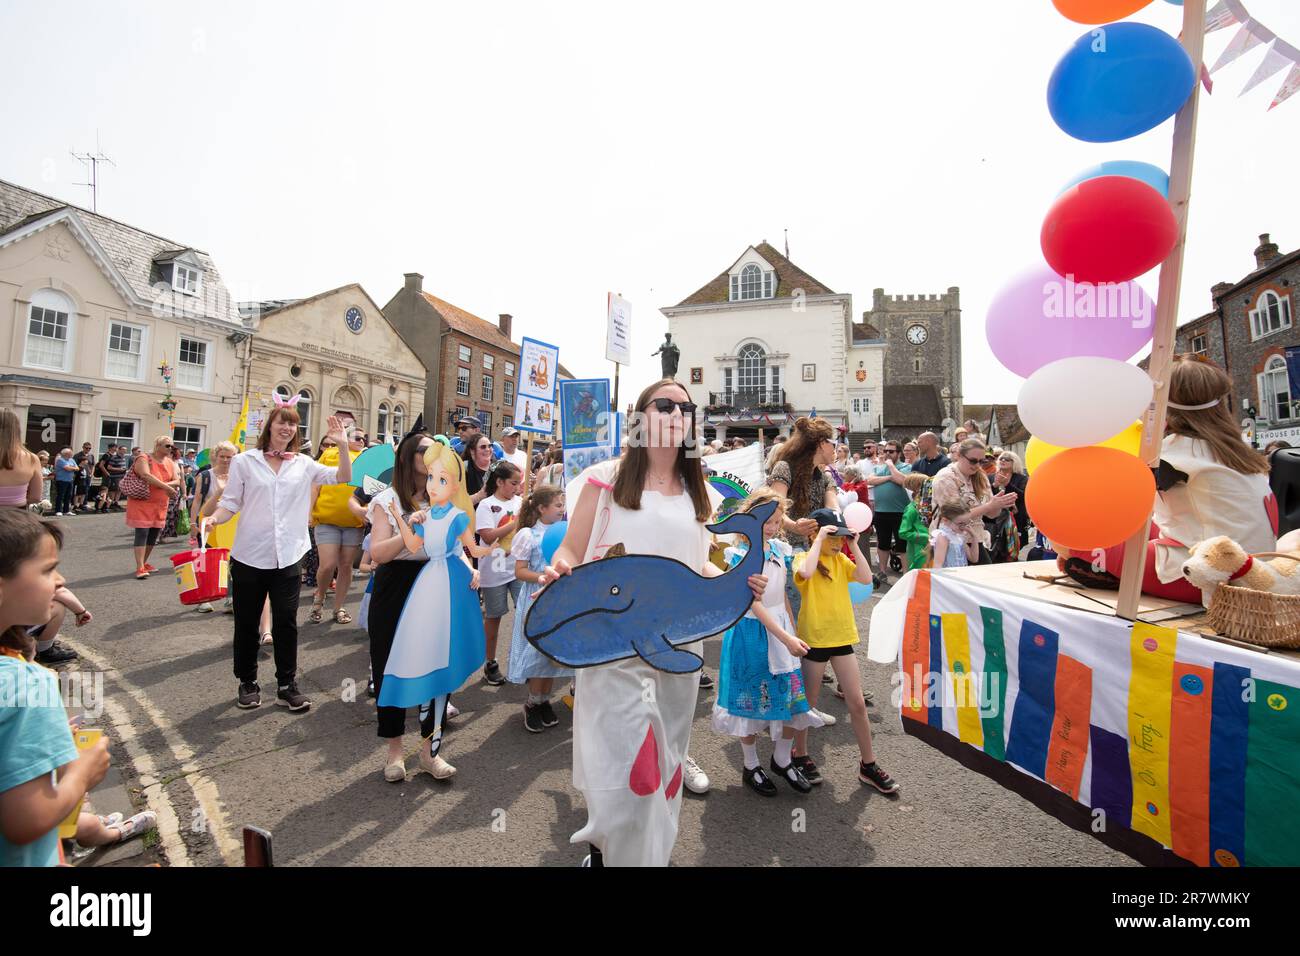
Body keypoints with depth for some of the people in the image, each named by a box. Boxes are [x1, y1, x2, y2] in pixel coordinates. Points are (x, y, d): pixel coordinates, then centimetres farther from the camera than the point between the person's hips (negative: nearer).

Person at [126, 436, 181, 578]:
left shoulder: (170, 463, 9)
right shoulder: (144, 459, -10)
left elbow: (177, 481, 1)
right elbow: (146, 476, -27)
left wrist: (163, 485, -19)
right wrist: (166, 487, -28)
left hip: (161, 504, 6)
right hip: (142, 502, -6)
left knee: (154, 534, 11)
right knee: (142, 533, -10)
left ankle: (144, 563, 26)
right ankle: (140, 568, -11)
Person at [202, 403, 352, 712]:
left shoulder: (303, 464, 5)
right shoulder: (244, 461, 0)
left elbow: (342, 477, -2)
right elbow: (231, 503, 1)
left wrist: (343, 445, -13)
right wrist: (213, 519, -19)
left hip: (288, 558, 1)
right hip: (249, 557, -1)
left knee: (286, 623, 6)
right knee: (247, 623, 13)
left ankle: (287, 685, 18)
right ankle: (247, 682, 31)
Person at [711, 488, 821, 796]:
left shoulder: (779, 549, 3)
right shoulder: (741, 554, -16)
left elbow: (782, 596, 11)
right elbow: (755, 604, -21)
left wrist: (793, 630, 10)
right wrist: (786, 637, -26)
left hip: (782, 629, 6)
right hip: (751, 632, -5)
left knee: (792, 696, 9)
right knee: (751, 698, 9)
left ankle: (782, 760, 33)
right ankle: (751, 767, 29)